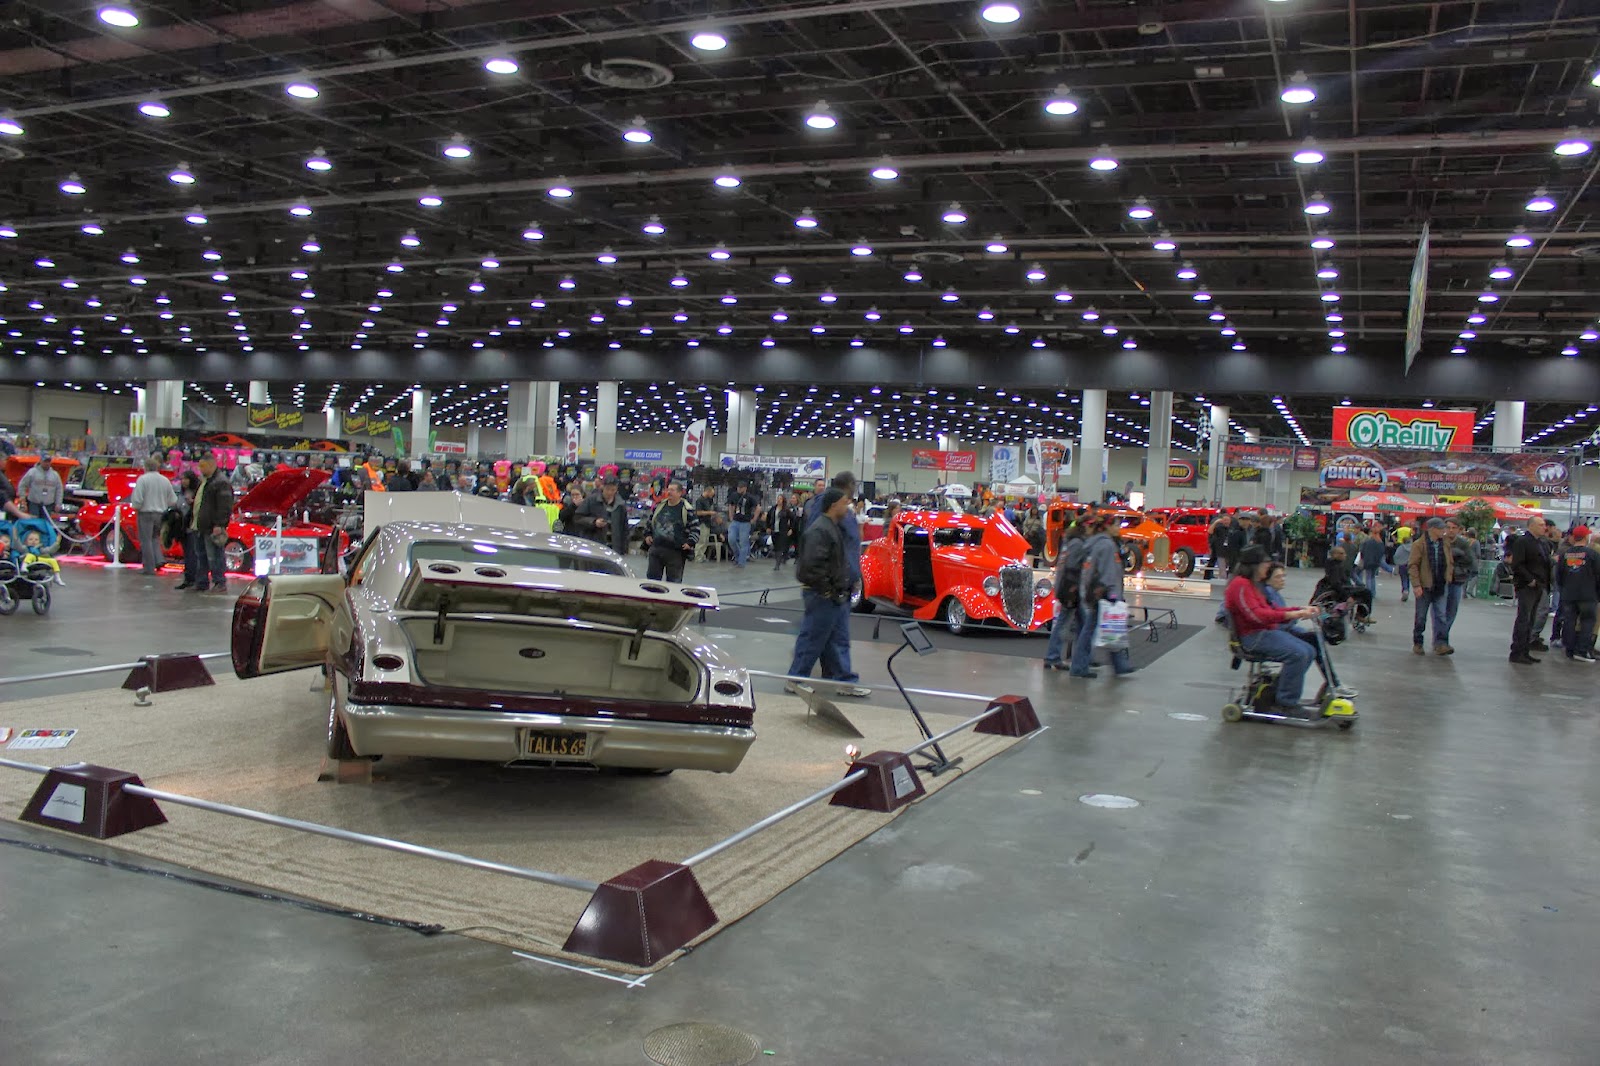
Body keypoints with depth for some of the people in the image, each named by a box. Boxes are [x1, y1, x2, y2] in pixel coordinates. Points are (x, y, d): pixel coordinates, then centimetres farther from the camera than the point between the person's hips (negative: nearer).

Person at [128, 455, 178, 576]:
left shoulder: (143, 479, -10)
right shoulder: (165, 480, 6)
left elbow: (137, 499, -14)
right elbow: (173, 501, 9)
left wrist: (136, 508, 4)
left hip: (146, 513, -5)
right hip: (161, 514, 5)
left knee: (146, 540, 2)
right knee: (155, 538, 21)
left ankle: (149, 567, 3)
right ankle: (159, 559, 5)